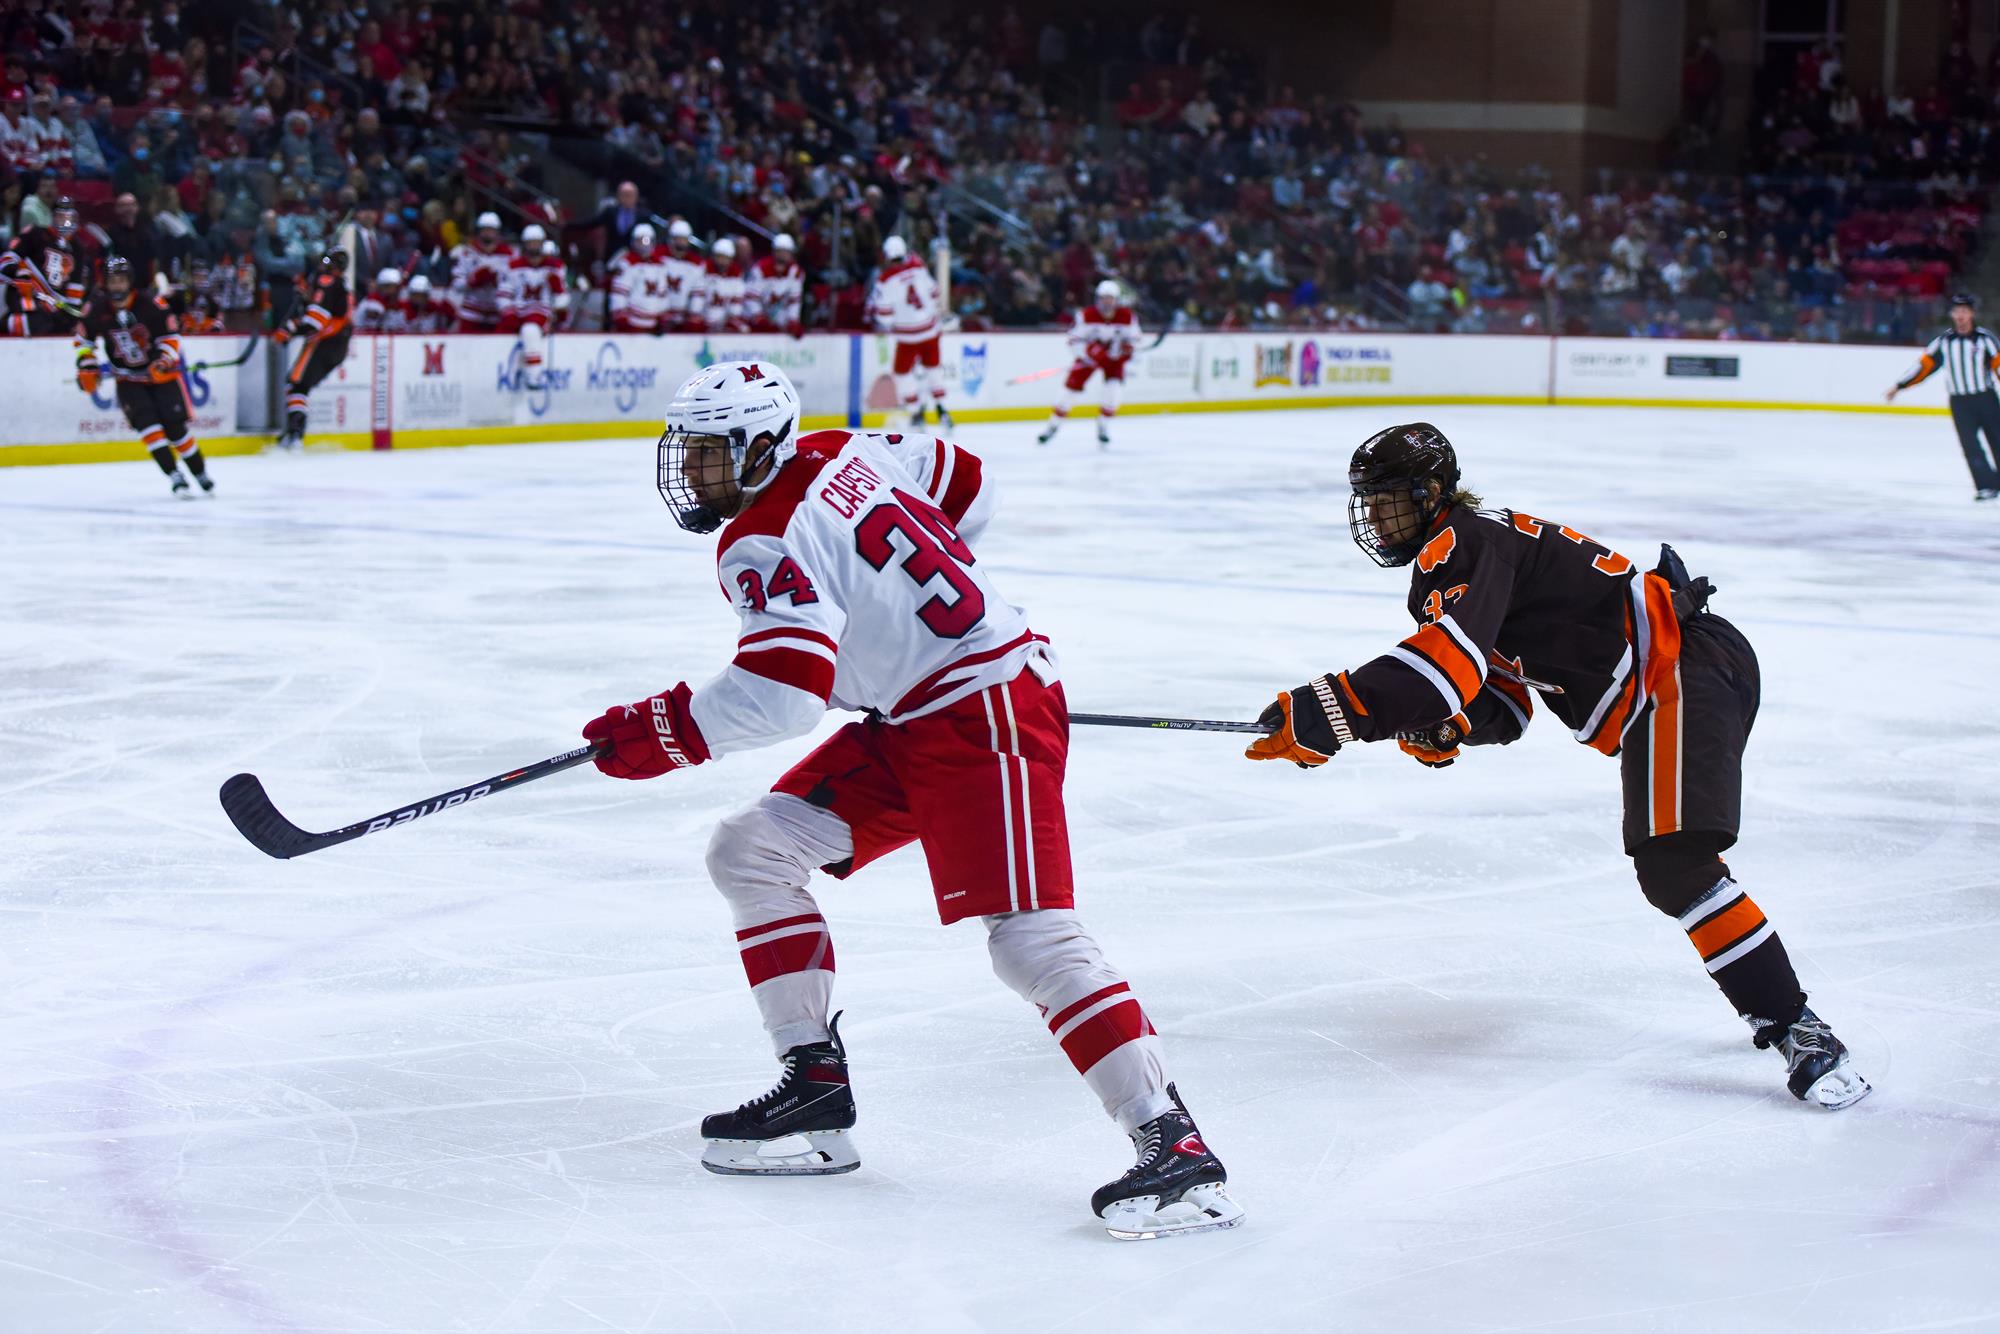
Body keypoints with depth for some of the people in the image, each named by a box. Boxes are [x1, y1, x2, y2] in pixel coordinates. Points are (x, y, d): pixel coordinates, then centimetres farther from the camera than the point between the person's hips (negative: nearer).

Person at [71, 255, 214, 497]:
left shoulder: (151, 305, -19)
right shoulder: (98, 308, -10)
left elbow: (171, 336, -12)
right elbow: (82, 336, 7)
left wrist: (164, 362, -26)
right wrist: (86, 367, -1)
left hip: (161, 374, -2)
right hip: (128, 379, 2)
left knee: (176, 425, -5)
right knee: (146, 422, -18)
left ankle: (201, 474, 14)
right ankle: (175, 477, -17)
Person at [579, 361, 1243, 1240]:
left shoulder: (767, 542, -18)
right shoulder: (840, 456, 8)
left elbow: (783, 692, -30)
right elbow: (963, 487, 22)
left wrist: (669, 731, -21)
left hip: (983, 714, -11)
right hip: (908, 726, 11)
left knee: (1029, 936, -21)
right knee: (749, 852, 7)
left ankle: (1172, 1143, -25)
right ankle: (815, 1086, 9)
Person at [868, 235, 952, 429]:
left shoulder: (885, 280, -16)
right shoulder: (919, 267, -4)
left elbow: (883, 313, -13)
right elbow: (933, 292, 8)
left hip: (908, 335, -4)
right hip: (930, 329, 4)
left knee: (902, 371, 11)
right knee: (932, 367, 20)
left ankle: (916, 414, 9)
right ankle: (941, 411, 18)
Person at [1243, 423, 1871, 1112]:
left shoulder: (1466, 544, -14)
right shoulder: (1447, 561, 20)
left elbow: (1449, 660, -32)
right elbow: (1505, 705, 19)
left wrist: (1332, 710, -35)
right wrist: (1443, 728, -3)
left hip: (1687, 667, -12)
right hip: (1655, 691, 12)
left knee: (1674, 865, -23)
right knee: (1665, 865, 24)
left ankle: (1799, 1031, -22)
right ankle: (1778, 1014, 35)